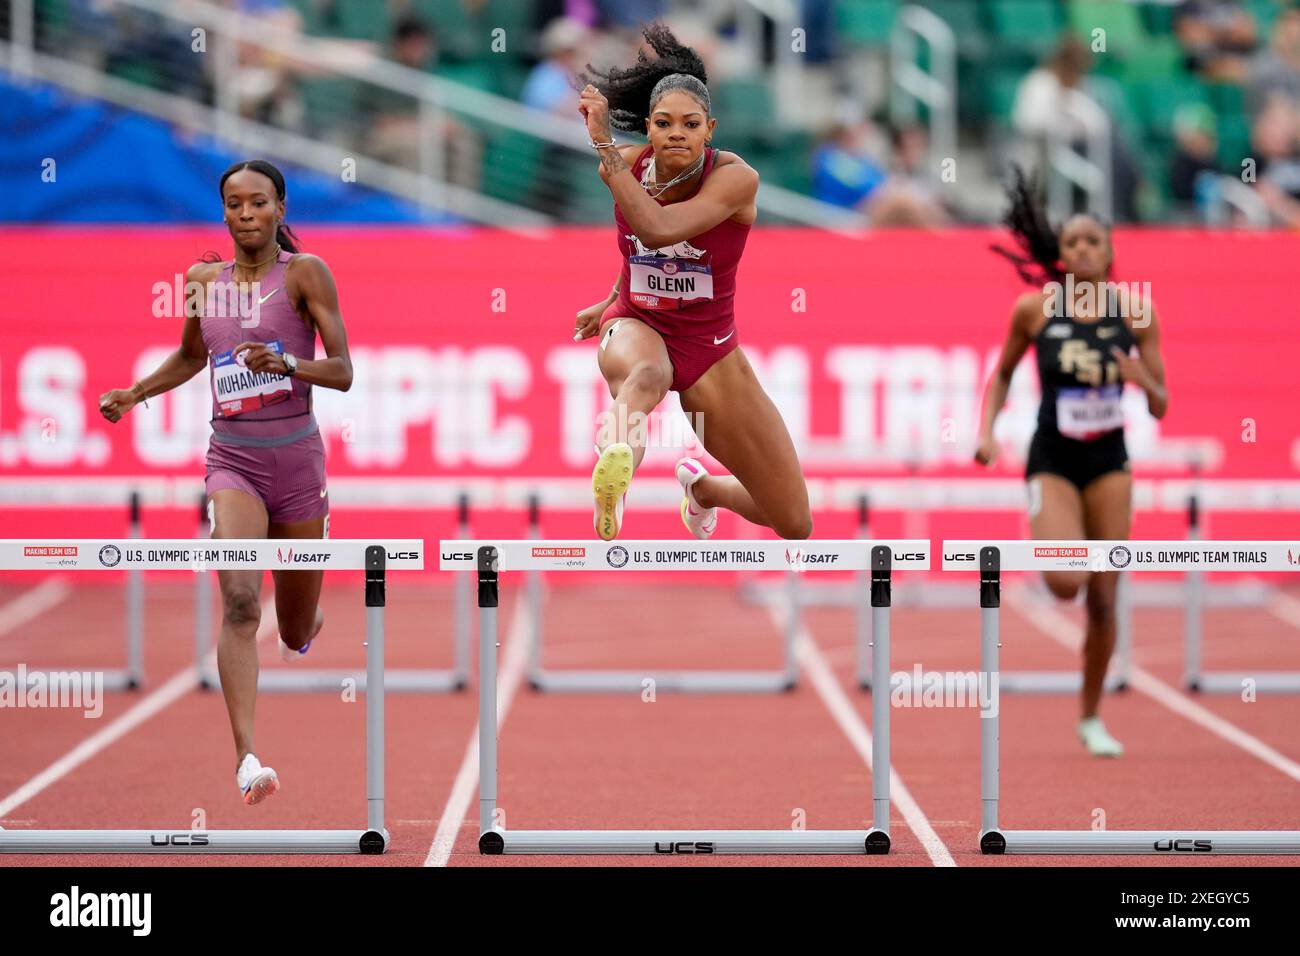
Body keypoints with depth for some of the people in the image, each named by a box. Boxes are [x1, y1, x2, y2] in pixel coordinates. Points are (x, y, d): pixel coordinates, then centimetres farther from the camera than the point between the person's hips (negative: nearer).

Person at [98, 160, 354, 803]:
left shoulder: (305, 273, -4)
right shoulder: (204, 281, 6)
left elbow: (343, 372, -7)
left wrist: (285, 361, -24)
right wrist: (135, 393, 13)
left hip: (296, 457, -1)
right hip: (233, 459, 1)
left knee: (297, 633, 13)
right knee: (240, 602, -23)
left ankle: (305, 619, 54)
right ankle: (247, 759, -30)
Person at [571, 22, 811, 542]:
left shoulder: (736, 177, -19)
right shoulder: (626, 164, -6)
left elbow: (657, 228, -36)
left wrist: (603, 143, -39)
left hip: (708, 344, 0)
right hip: (637, 325, 0)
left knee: (796, 524, 3)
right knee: (646, 375, -44)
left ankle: (702, 487, 34)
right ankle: (613, 465, -75)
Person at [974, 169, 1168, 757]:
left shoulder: (1135, 314, -3)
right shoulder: (1035, 309, -6)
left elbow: (1160, 408, 1)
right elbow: (1002, 373, 10)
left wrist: (1145, 382, -20)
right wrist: (987, 431, -3)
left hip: (1109, 463, 2)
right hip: (1053, 460, -2)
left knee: (1104, 599, 2)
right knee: (1066, 582, -22)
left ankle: (1091, 718, 21)